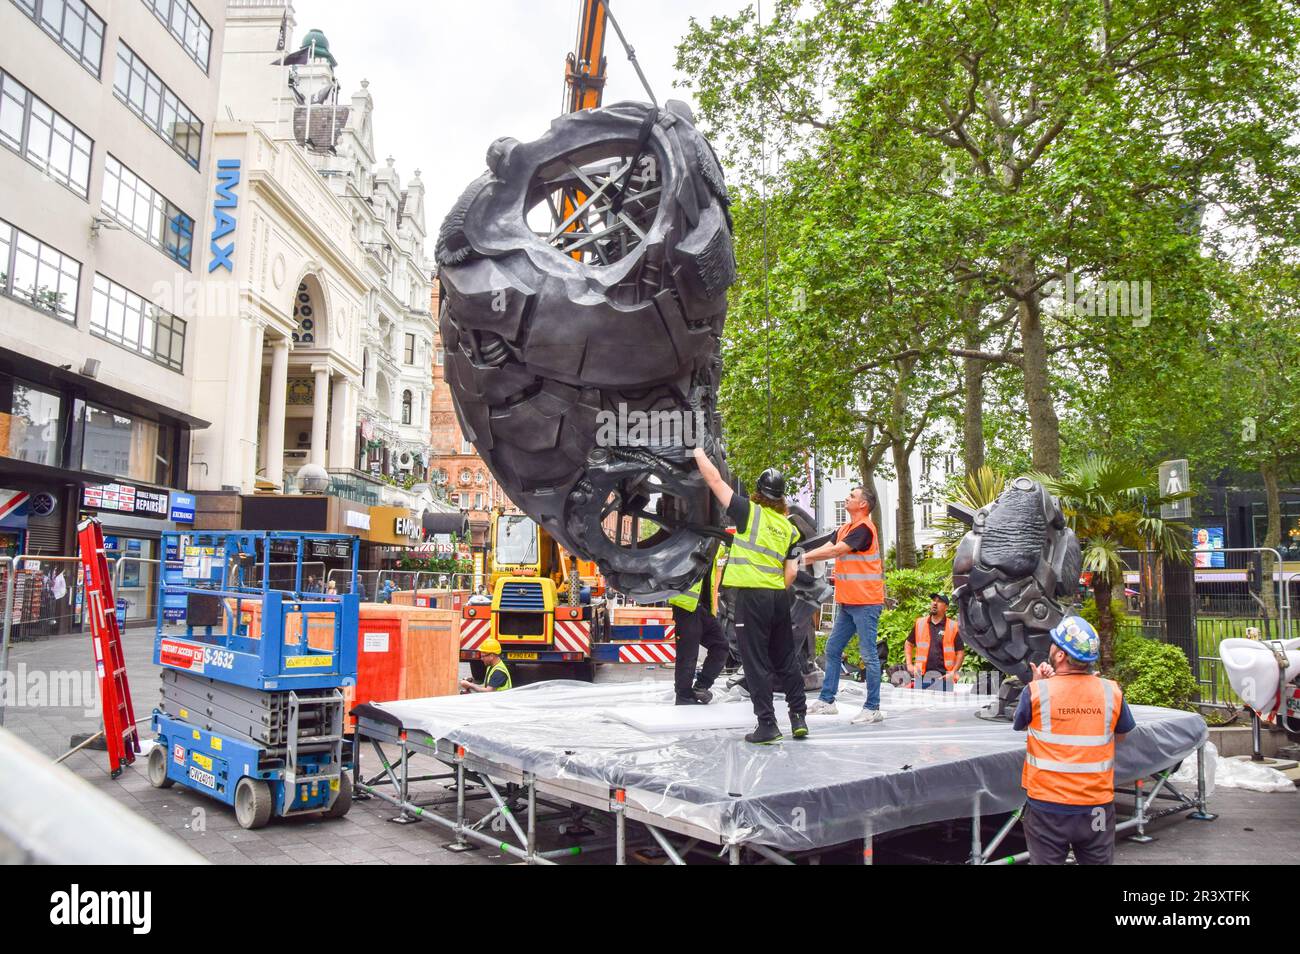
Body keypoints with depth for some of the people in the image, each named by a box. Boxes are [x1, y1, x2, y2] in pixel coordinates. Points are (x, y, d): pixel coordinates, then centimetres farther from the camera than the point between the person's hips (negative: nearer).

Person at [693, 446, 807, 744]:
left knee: (756, 661, -1)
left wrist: (699, 452, 13)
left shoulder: (749, 512, -5)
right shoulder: (789, 528, 10)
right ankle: (799, 717, 20)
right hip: (779, 597, 6)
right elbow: (791, 571, 6)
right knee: (785, 658, 16)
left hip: (751, 595, -5)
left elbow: (715, 480, 0)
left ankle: (767, 724, 1)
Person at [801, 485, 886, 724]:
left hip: (866, 602, -9)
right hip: (847, 602, 9)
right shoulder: (844, 529, 15)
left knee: (868, 655, -4)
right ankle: (826, 700, 19)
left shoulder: (864, 529, -13)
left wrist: (803, 557, -18)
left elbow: (835, 551, -21)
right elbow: (826, 548, 5)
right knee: (832, 650, 11)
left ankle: (873, 708, 2)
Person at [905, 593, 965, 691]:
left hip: (943, 676, -2)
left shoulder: (953, 627, 3)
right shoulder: (920, 623, 11)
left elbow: (960, 652, 4)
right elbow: (908, 644, 19)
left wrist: (953, 671, -8)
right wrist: (909, 664, 7)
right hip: (921, 675, 2)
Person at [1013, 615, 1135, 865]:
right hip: (1097, 807, 2)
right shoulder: (1111, 692, -7)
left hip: (1047, 808, -2)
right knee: (1099, 861, 18)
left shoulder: (1036, 691, -14)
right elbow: (1120, 736, 11)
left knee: (1046, 860, 12)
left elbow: (1020, 725, 7)